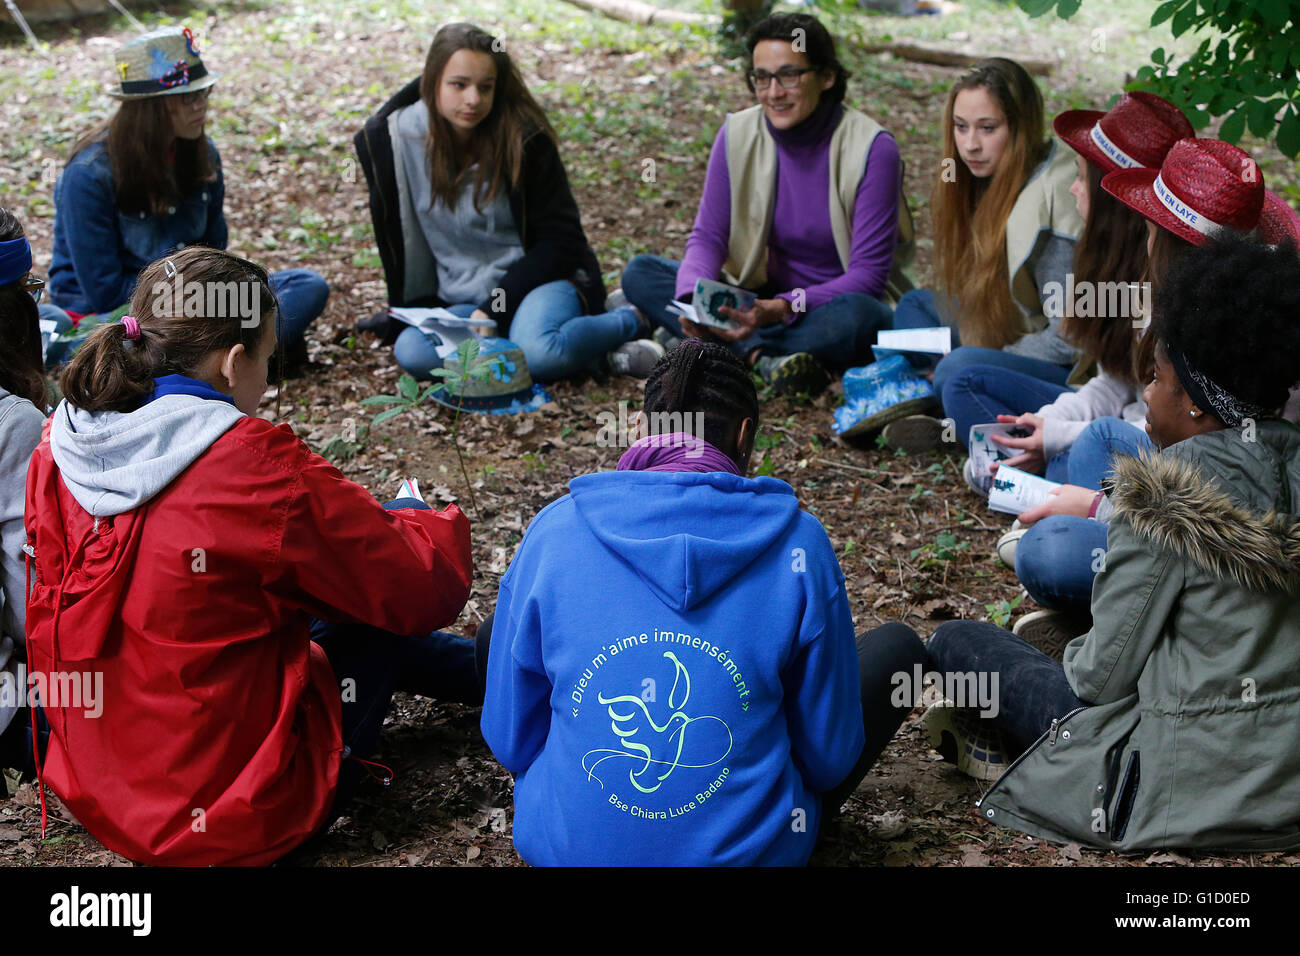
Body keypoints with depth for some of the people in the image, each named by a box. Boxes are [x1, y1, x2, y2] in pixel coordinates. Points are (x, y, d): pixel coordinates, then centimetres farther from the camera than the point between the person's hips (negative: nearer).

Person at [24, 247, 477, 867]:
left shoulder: (56, 454, -4)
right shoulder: (254, 468, -24)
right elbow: (428, 587, -14)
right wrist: (436, 526, 11)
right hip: (238, 823, -7)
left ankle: (480, 671, 45)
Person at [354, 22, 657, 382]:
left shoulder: (523, 139, -11)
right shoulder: (394, 137, -5)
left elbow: (559, 240, -9)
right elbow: (394, 233, 8)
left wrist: (493, 310, -17)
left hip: (539, 279, -4)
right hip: (461, 301, 4)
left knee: (538, 353, -38)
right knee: (409, 351, -29)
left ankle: (626, 321, -6)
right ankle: (570, 347, -18)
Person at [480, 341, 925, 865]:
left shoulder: (555, 529, -7)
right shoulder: (797, 542, -10)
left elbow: (509, 741, 1)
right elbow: (829, 760, -3)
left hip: (564, 843, 2)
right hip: (746, 846, -1)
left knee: (494, 637, 28)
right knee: (897, 646, 18)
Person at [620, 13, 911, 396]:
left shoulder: (872, 149, -17)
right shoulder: (738, 134, -5)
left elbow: (868, 274, -20)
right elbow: (707, 236, -4)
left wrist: (783, 308, -34)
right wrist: (693, 303, -27)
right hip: (763, 299, 4)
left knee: (860, 318, -40)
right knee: (640, 273, -15)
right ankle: (764, 357, -30)